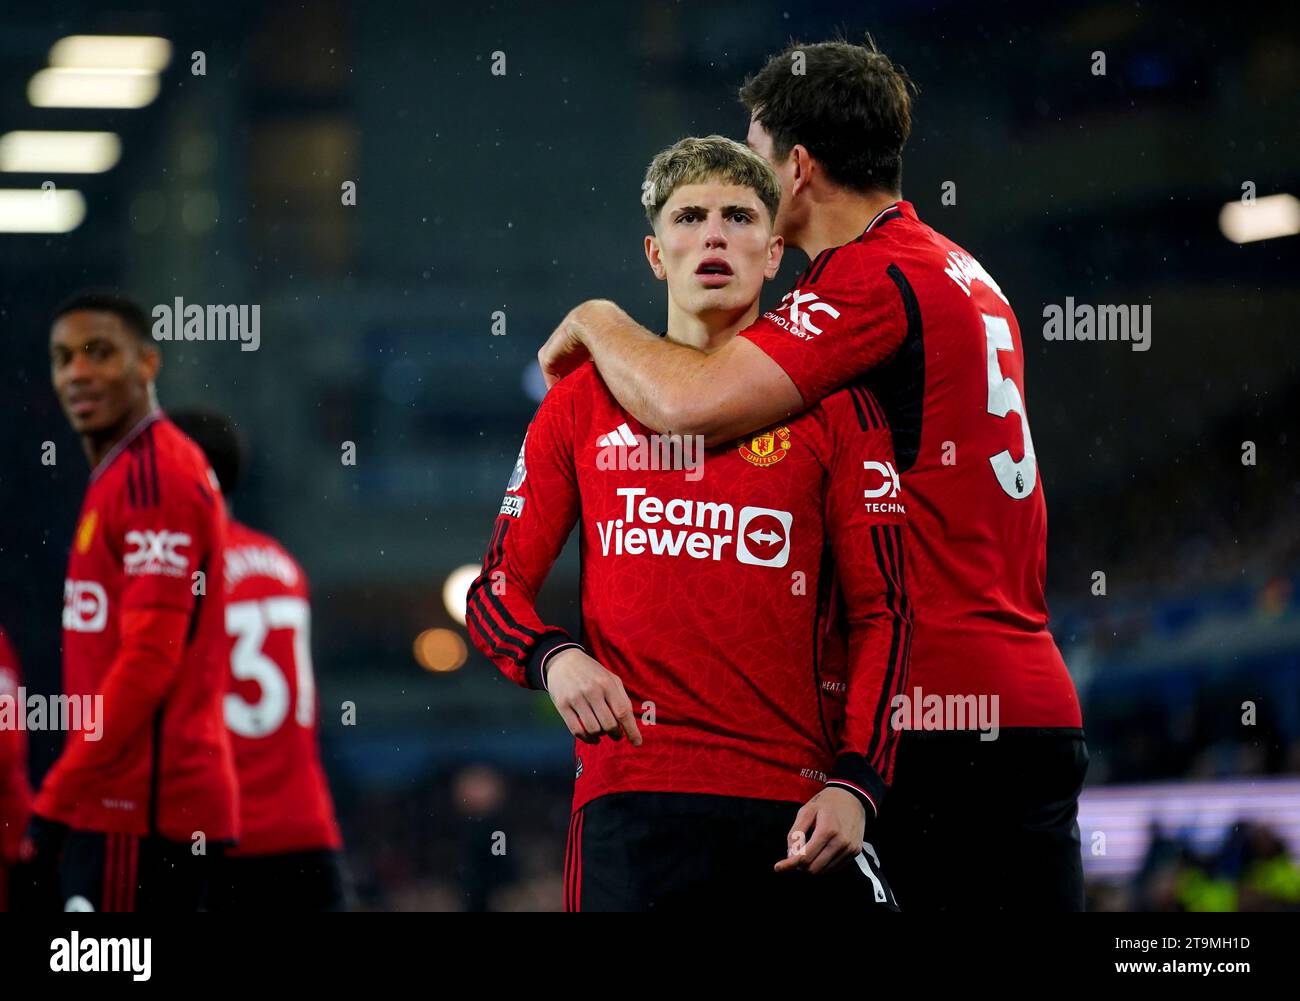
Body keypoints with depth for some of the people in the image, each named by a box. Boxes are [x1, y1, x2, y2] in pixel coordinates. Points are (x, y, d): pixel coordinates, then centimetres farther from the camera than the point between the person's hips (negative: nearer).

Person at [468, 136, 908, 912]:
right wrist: (553, 658, -9)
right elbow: (497, 589, 13)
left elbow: (882, 613, 4)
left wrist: (856, 782, -8)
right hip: (632, 796, 0)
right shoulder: (585, 402, 11)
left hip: (798, 812, 0)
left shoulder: (835, 407, 7)